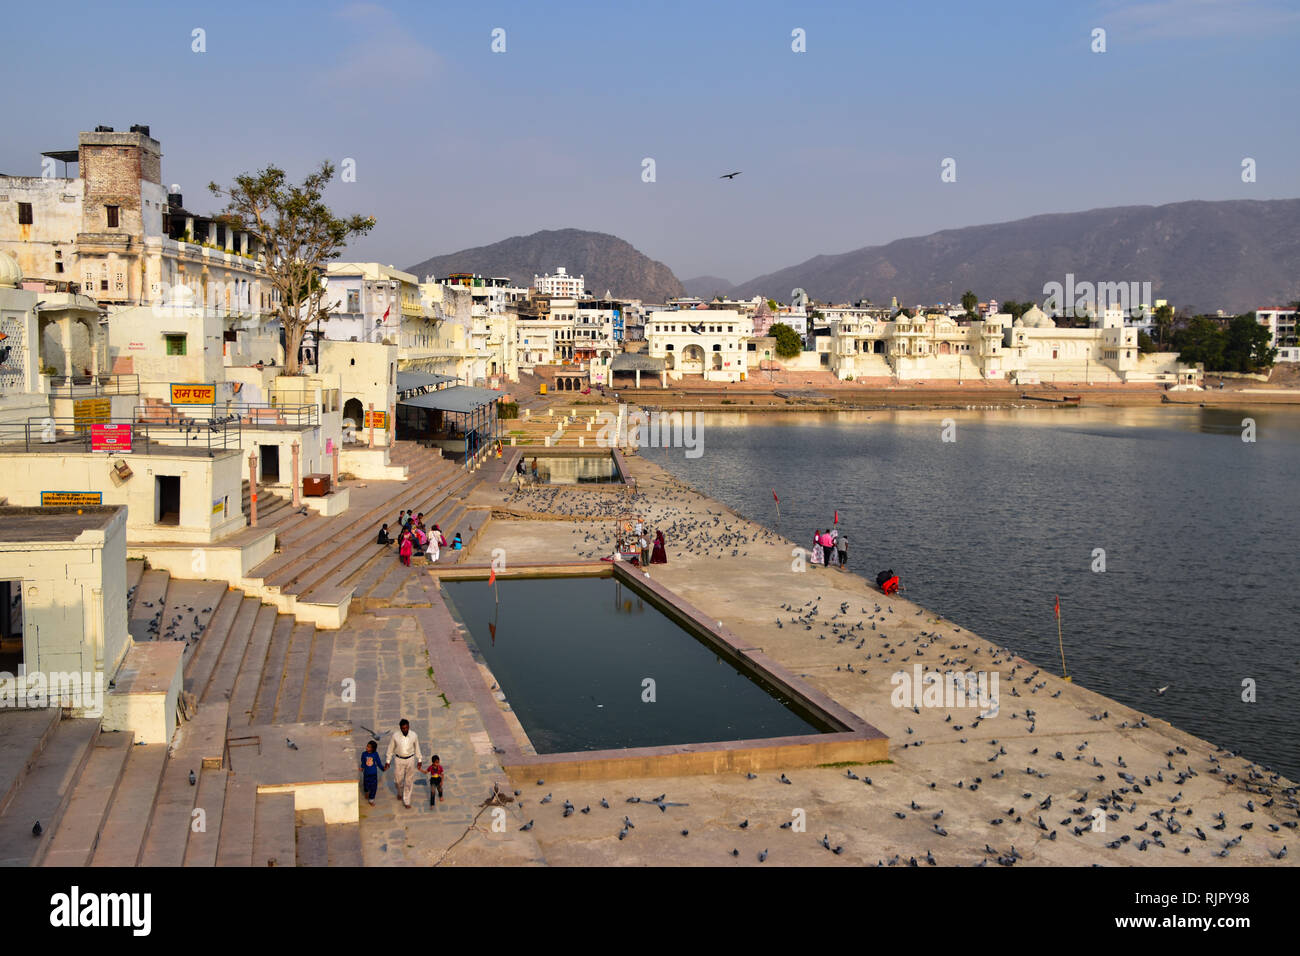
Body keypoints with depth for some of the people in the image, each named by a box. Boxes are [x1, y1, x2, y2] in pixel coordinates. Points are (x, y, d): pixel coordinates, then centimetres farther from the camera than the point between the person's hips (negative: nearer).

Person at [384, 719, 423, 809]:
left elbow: (417, 748, 3)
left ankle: (406, 801, 20)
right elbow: (390, 749, -2)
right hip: (399, 760, 0)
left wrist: (419, 760, 10)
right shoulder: (395, 736, -16)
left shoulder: (414, 736, -13)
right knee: (398, 780, 10)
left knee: (409, 781, 6)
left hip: (410, 760, 0)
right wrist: (388, 761, 3)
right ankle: (400, 792, 45)